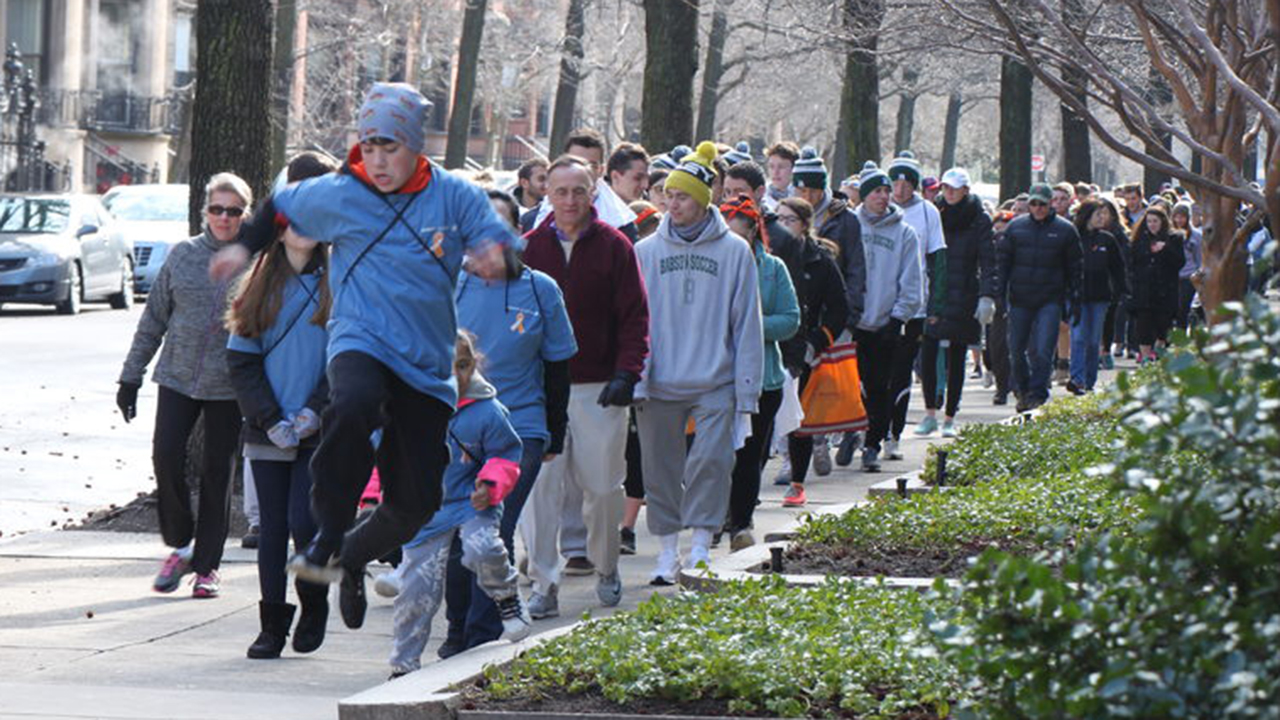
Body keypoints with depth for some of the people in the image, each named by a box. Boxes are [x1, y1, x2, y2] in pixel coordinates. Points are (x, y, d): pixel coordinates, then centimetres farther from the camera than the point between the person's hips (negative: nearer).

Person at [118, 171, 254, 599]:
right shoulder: (183, 256, 5)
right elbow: (154, 318, 11)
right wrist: (131, 376, 10)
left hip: (229, 386, -2)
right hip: (178, 377, 2)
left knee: (218, 474, 4)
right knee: (166, 456, -10)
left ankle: (206, 565, 13)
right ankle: (180, 544, 10)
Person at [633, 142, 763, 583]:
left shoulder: (734, 251, 1)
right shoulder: (646, 251, 5)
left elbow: (747, 323, 3)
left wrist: (747, 388, -1)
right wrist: (633, 378, -2)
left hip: (715, 381, -2)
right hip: (659, 382, 2)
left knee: (711, 459, -14)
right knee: (661, 469, 5)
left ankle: (700, 547, -5)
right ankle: (667, 553, 16)